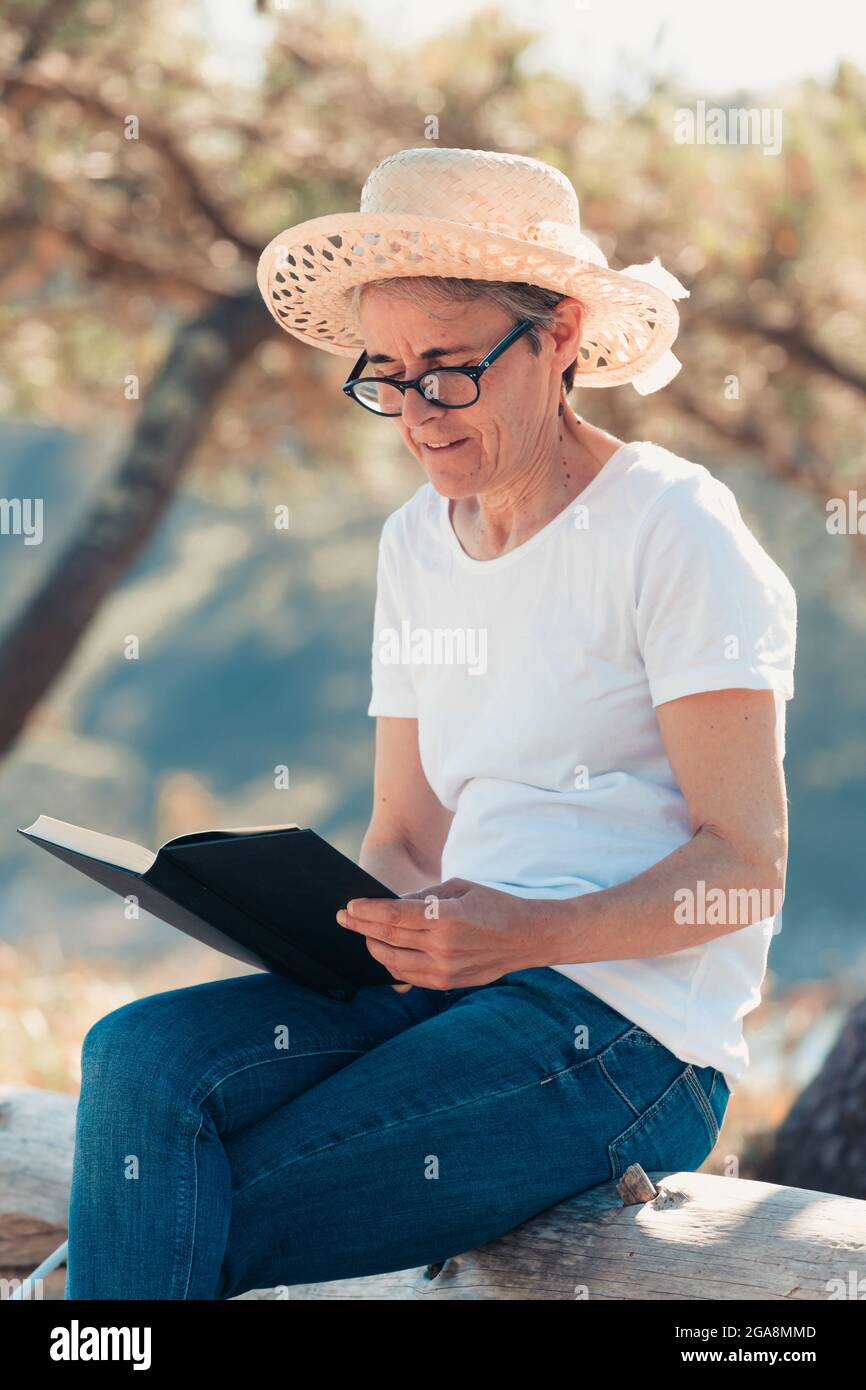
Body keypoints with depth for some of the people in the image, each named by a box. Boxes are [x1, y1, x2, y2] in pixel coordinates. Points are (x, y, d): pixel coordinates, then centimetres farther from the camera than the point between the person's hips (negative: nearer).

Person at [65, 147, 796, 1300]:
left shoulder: (673, 529, -6)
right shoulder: (417, 543, 16)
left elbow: (747, 865, -10)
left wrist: (528, 932, -25)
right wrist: (370, 913, -5)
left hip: (631, 1029, -6)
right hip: (456, 982, 7)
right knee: (140, 1059, -21)